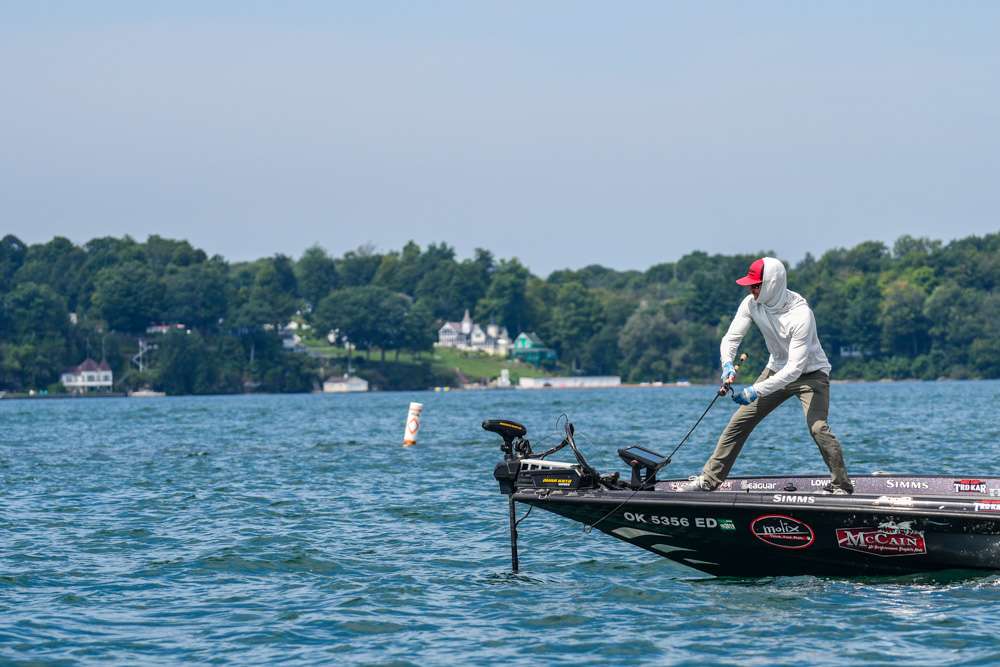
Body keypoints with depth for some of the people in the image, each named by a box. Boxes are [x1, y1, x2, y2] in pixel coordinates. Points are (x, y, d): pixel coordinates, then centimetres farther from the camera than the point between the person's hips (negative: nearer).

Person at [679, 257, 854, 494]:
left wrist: (757, 391, -40)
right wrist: (727, 364, -29)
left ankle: (841, 485, -11)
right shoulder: (752, 304, -14)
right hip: (777, 369, 6)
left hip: (810, 374, -6)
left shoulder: (801, 314, -32)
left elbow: (795, 367, -34)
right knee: (740, 421, 1)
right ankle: (709, 479, 9)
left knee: (817, 427, -25)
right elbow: (731, 338, -6)